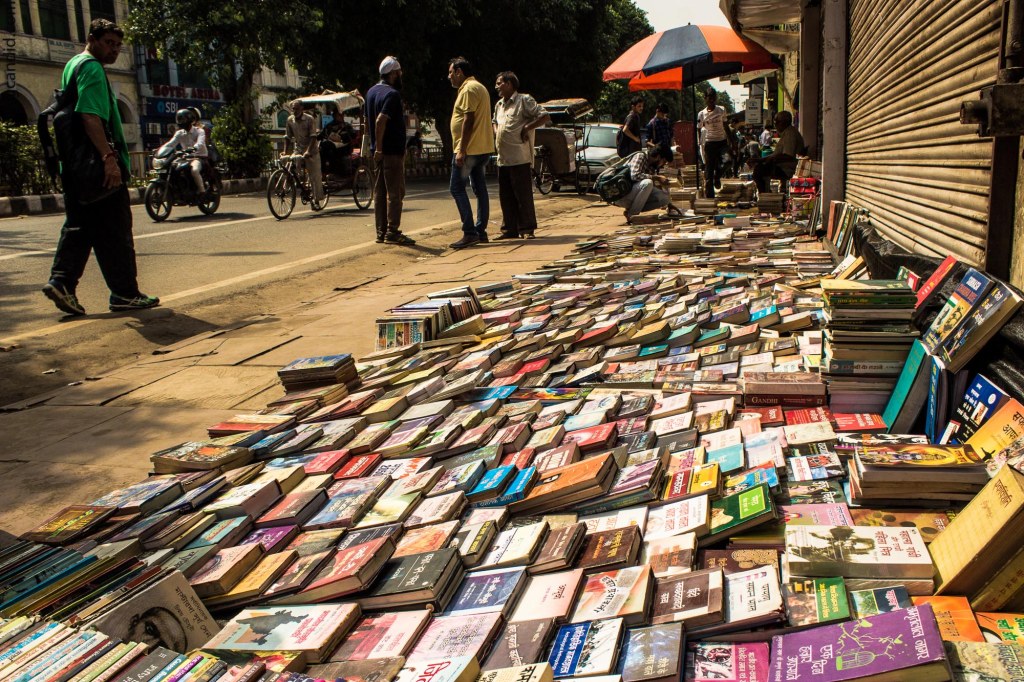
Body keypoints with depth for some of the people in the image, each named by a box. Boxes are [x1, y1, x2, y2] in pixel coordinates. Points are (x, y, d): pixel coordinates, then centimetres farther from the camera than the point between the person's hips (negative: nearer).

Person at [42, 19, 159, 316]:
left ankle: (61, 281, 0)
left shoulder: (72, 65, 21)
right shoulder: (92, 68, -10)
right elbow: (90, 116, -22)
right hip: (98, 165, -9)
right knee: (115, 231, -3)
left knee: (78, 225, 12)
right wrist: (109, 157, -28)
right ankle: (125, 293, 3)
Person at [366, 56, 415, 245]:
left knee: (379, 192, 9)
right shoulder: (392, 94, -13)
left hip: (378, 150, 9)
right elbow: (381, 120, -24)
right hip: (392, 151, -9)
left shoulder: (371, 92, 14)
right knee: (395, 192, -5)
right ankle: (393, 231, -6)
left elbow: (368, 122, 19)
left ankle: (381, 232, 11)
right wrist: (379, 148, -20)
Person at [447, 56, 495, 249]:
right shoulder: (478, 87, 20)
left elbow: (469, 120, -19)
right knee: (480, 189, 9)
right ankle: (481, 231, 12)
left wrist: (462, 150, -21)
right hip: (482, 148, 10)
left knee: (457, 188, -8)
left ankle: (469, 232, -12)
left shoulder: (469, 89, -12)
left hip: (470, 148, -10)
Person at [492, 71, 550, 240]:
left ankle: (527, 229, 0)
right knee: (506, 196, 9)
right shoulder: (499, 105, 19)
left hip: (520, 158, -8)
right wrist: (496, 134, 17)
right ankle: (510, 229, 15)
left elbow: (545, 117, -9)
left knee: (523, 194, -5)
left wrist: (527, 128, -12)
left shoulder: (524, 100, -4)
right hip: (503, 158, 8)